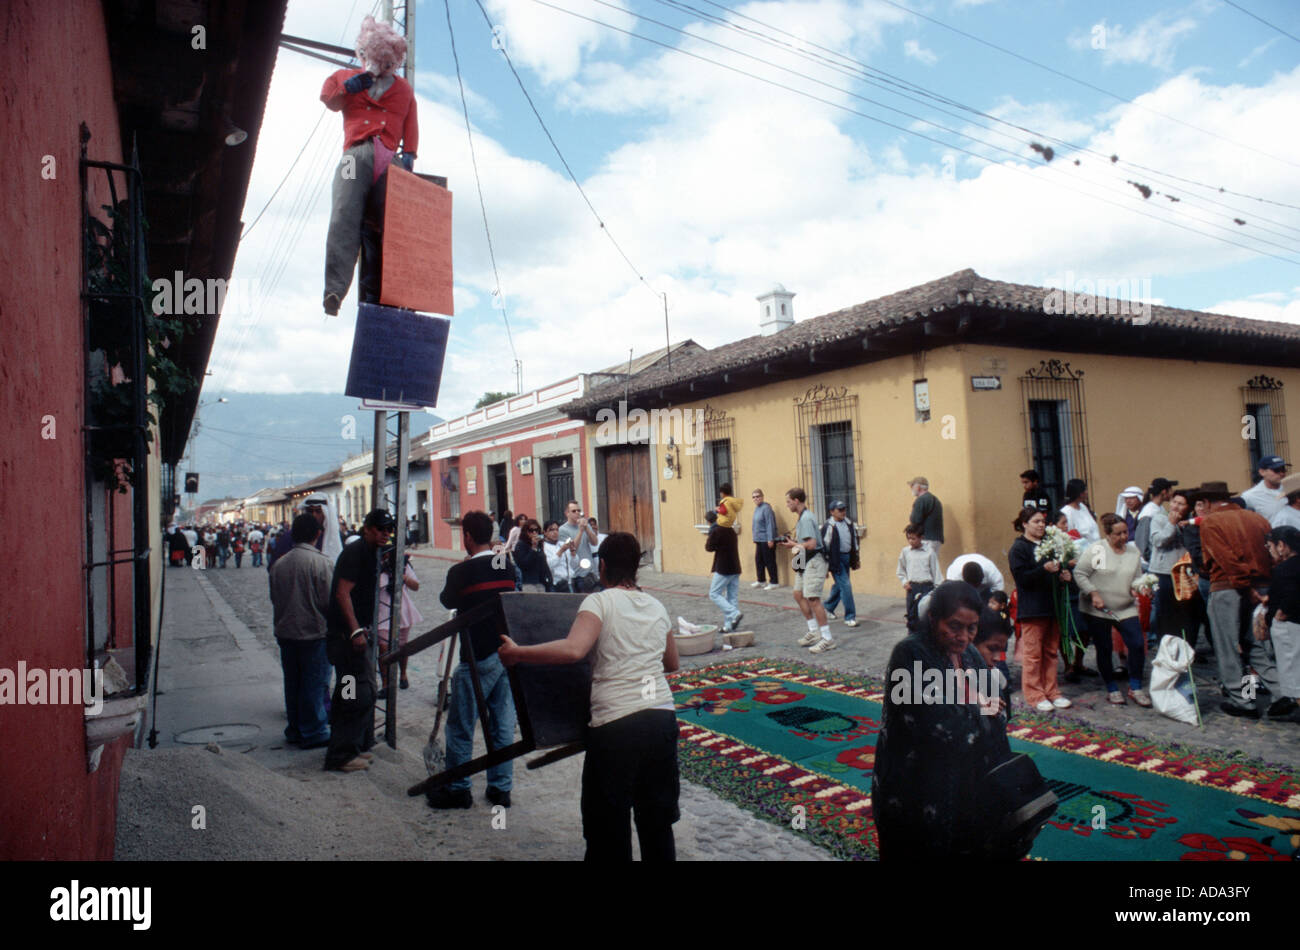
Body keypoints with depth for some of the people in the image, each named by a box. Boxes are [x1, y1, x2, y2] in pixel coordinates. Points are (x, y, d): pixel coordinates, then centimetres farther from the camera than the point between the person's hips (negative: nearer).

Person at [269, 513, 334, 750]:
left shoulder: (279, 564, 2)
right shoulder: (321, 562, -16)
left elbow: (274, 600, 11)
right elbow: (329, 601, -15)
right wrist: (333, 629, 1)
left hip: (286, 633, 6)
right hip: (315, 633, -6)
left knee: (292, 684, 16)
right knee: (315, 684, 3)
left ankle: (295, 730, 26)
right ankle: (314, 733, 10)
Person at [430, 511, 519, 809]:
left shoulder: (462, 571, -13)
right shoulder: (507, 568, 2)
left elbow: (447, 601, 4)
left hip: (478, 658, -6)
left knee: (461, 726, 8)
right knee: (503, 725, 12)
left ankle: (457, 789, 17)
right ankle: (501, 788, 19)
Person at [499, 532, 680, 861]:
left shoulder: (600, 602, -7)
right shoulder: (657, 606, 11)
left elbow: (574, 649, -25)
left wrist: (517, 653, -16)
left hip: (616, 725, -5)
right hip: (663, 718, 6)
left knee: (608, 825, 11)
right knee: (657, 823, 21)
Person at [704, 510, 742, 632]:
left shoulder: (715, 531, -13)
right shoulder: (731, 530, 11)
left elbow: (709, 548, -8)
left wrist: (707, 541, 10)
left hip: (723, 569, -8)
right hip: (736, 568, 8)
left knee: (714, 594, 1)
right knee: (732, 596, 8)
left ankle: (734, 614, -14)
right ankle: (729, 625, 8)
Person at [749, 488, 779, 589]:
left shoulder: (766, 508, -14)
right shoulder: (756, 508, 14)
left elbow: (770, 524, -18)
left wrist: (770, 539, -21)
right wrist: (754, 536, 17)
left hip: (767, 540, -9)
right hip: (759, 540, 9)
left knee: (769, 561, -3)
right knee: (758, 560, 14)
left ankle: (773, 582, 4)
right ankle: (760, 581, 25)